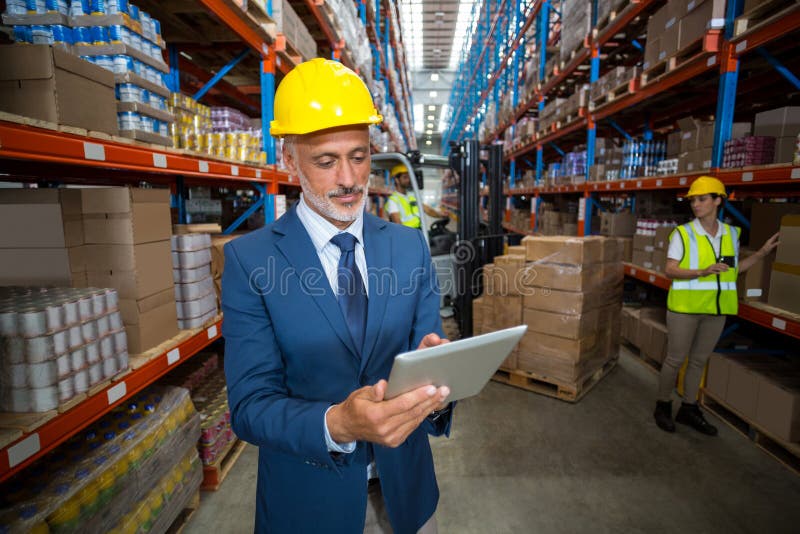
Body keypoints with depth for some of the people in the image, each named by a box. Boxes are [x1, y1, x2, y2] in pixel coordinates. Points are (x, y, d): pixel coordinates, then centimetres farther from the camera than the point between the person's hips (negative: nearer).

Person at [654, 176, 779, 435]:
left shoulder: (731, 233, 6)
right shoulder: (683, 233, -9)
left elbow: (733, 268, 15)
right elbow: (670, 270, -12)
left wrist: (763, 252, 9)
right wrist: (702, 272, -25)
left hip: (716, 309, 5)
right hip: (685, 306, -5)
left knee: (699, 360, 15)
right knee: (675, 359, 3)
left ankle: (688, 409, 29)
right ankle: (663, 407, 20)